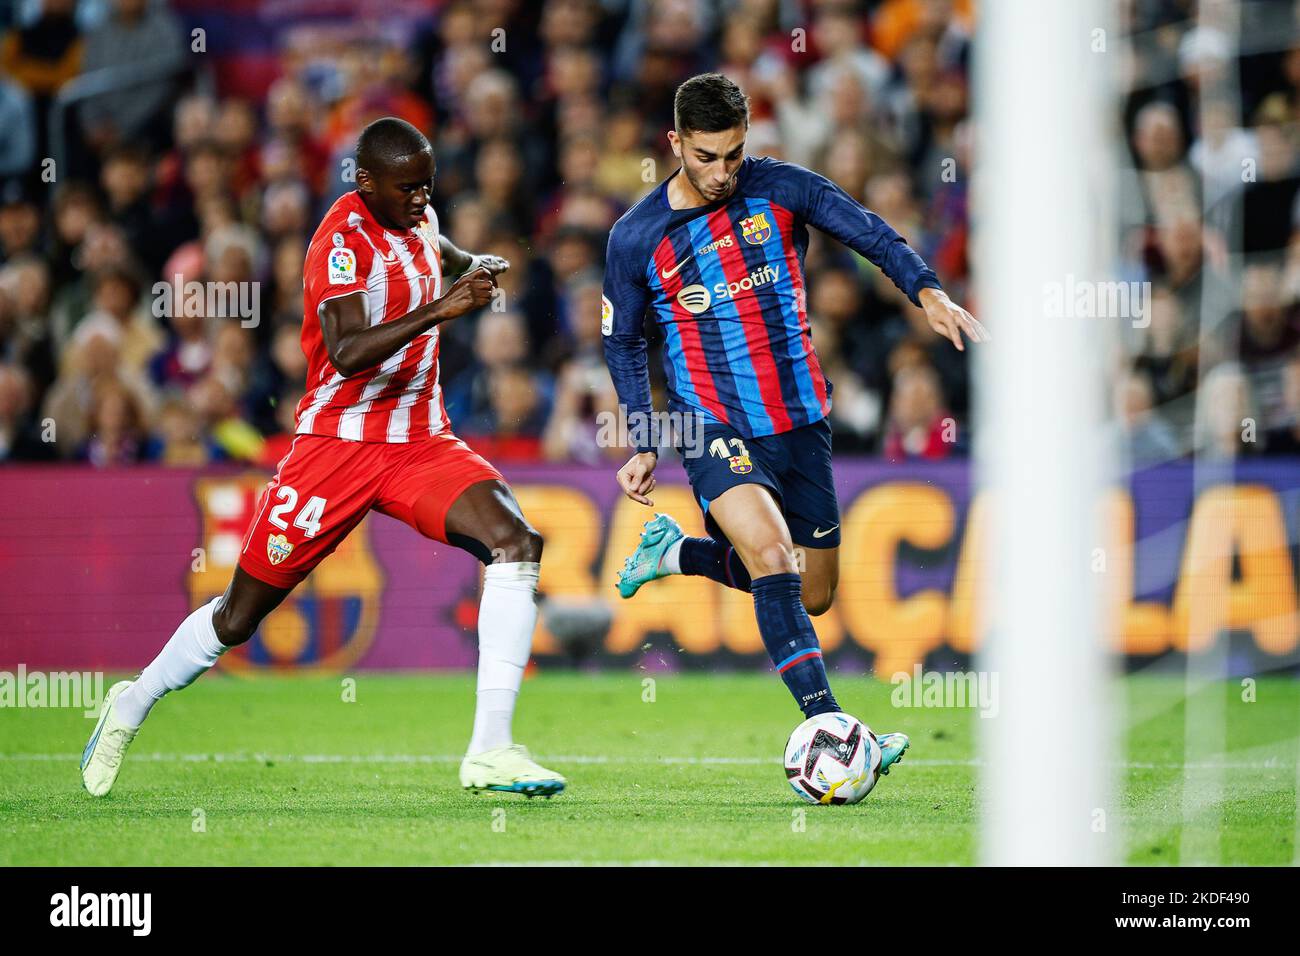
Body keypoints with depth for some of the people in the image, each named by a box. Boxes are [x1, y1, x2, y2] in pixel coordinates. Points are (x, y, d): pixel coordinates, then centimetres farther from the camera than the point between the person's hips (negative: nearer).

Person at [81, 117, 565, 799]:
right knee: (239, 616, 4)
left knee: (516, 543, -20)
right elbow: (348, 354, -32)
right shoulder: (344, 239, -17)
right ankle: (133, 705, 33)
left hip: (421, 443, 6)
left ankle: (491, 751, -21)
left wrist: (474, 267, 19)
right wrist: (438, 310, -38)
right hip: (338, 445, -6)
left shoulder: (418, 219, 7)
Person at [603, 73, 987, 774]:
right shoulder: (636, 238, -5)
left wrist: (927, 291, -30)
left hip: (798, 420, 3)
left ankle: (676, 553, 36)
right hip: (713, 426, -3)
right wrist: (645, 444, 1)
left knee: (812, 596, 12)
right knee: (772, 554, -27)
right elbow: (622, 341, 7)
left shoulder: (780, 189, -5)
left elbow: (868, 232, -11)